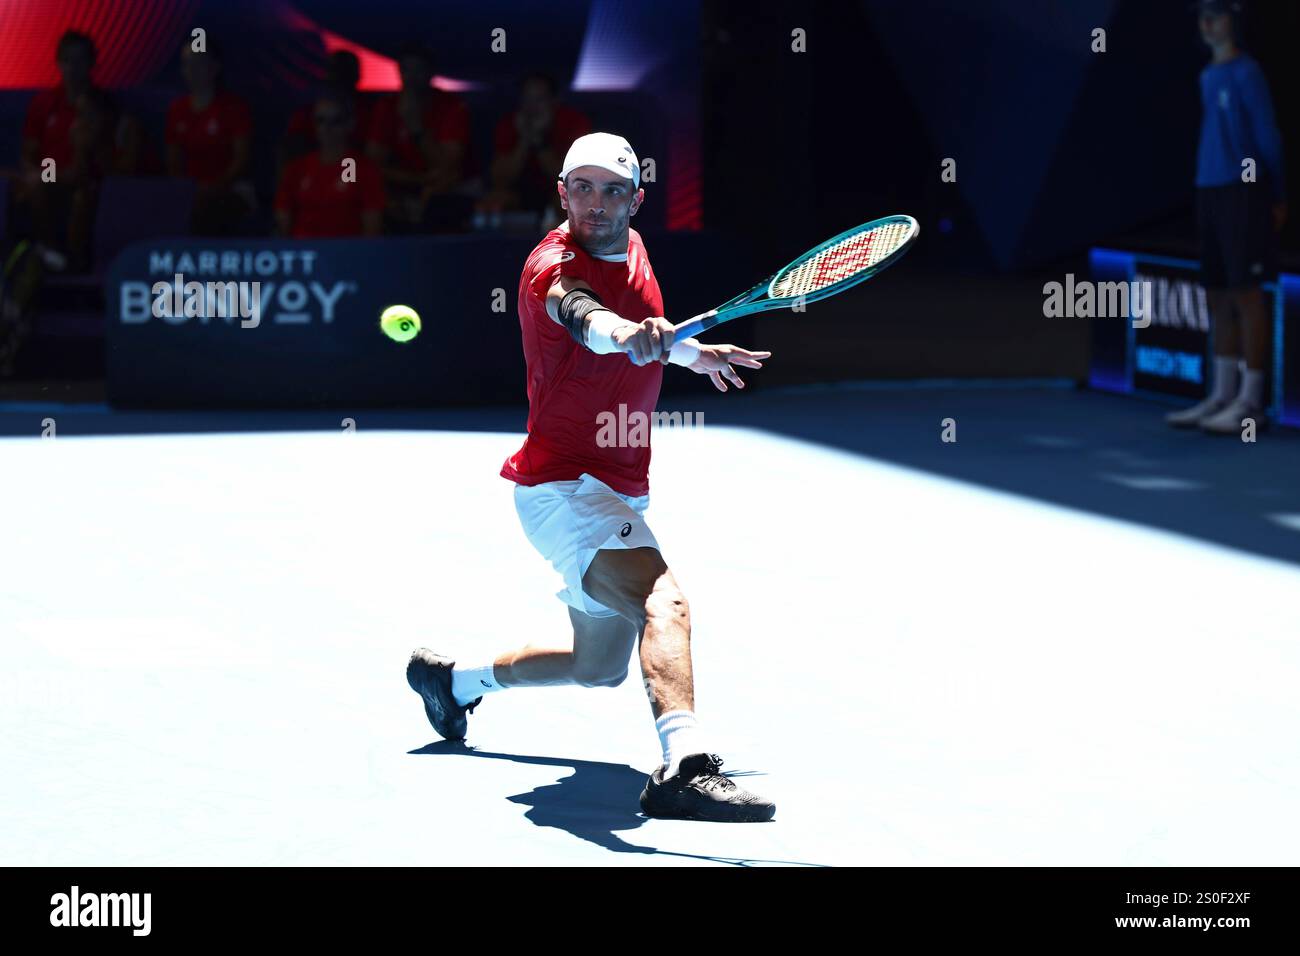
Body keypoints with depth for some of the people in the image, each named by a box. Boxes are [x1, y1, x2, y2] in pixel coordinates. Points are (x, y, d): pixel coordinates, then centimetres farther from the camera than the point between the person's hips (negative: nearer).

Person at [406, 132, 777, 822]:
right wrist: (626, 333, -64)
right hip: (563, 486, -9)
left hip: (618, 492, 9)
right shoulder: (555, 266, -18)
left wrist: (693, 353, 16)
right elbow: (581, 315, -44)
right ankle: (686, 766, -51)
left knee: (599, 667, 22)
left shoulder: (632, 249, 8)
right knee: (666, 602, -33)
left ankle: (455, 679, 43)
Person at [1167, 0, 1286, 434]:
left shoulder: (1246, 73, -8)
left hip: (1242, 192, -8)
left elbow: (1268, 136, -6)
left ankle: (1251, 402, -5)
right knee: (1218, 296, 9)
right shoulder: (1208, 77, 15)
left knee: (1245, 293, -7)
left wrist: (1276, 196, -2)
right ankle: (1223, 394, 14)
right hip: (1210, 191, 8)